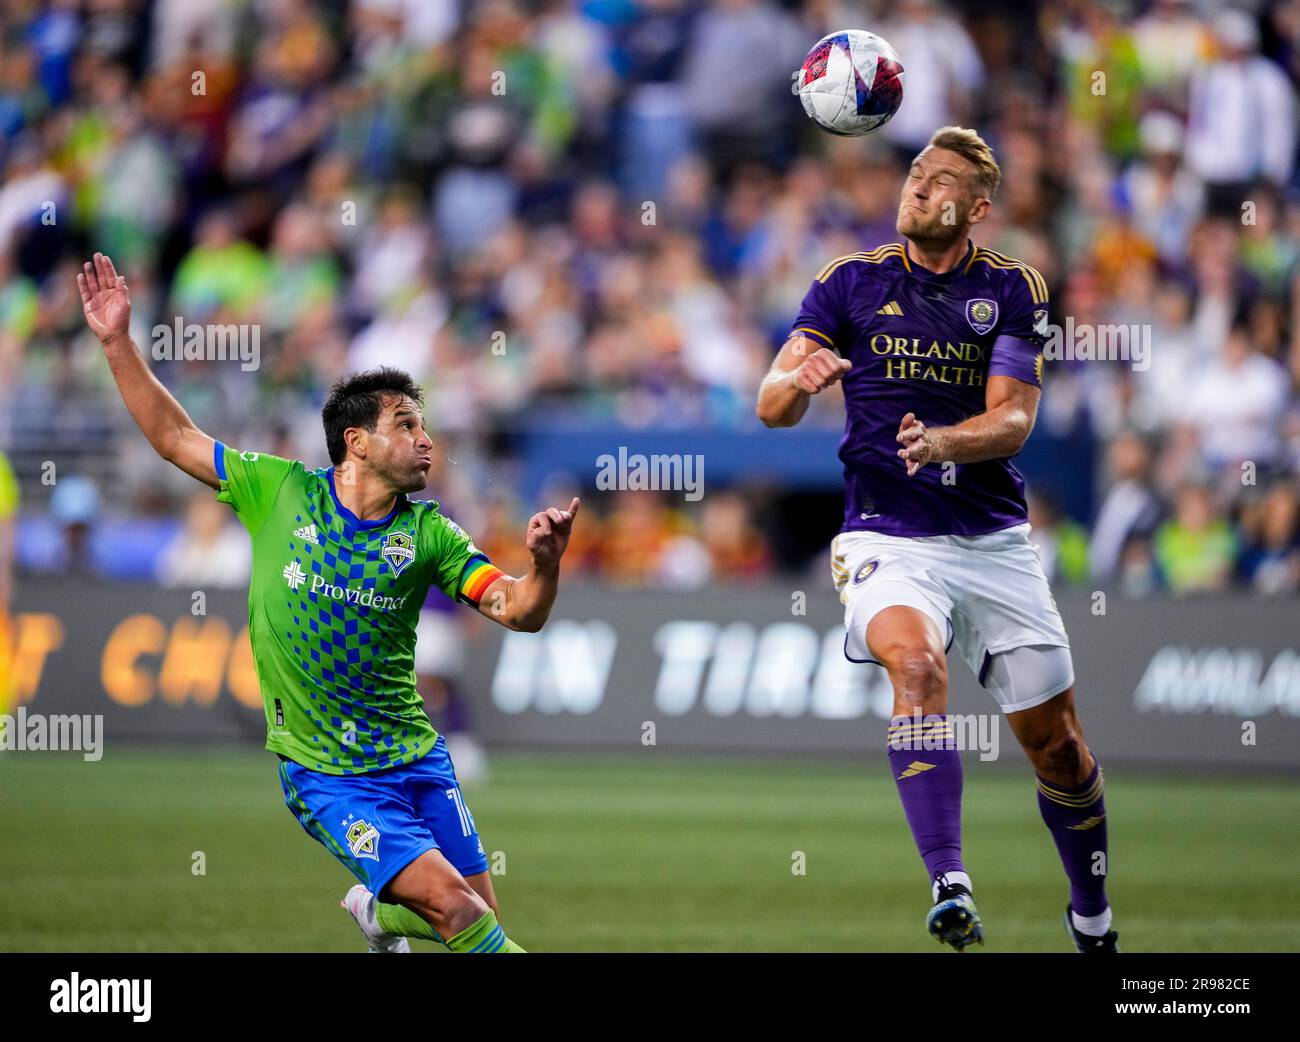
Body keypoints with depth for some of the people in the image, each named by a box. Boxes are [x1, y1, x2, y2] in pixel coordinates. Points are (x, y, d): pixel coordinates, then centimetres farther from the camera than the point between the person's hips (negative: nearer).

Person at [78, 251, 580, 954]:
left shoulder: (427, 534, 1)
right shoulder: (280, 492, -3)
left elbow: (518, 612, -4)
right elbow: (175, 437, 7)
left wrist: (544, 565, -26)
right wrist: (117, 342, 2)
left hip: (416, 757, 4)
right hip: (326, 775, -4)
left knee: (477, 914, 7)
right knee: (450, 901, -19)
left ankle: (379, 912, 37)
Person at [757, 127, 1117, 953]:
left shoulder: (1012, 291, 3)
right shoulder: (851, 282, 3)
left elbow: (1013, 420, -7)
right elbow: (772, 408, -2)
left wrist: (941, 443, -27)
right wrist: (799, 381, -26)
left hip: (995, 538, 2)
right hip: (887, 536, -2)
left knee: (1055, 738, 6)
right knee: (916, 660, -32)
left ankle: (1093, 917, 29)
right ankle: (950, 887, -39)